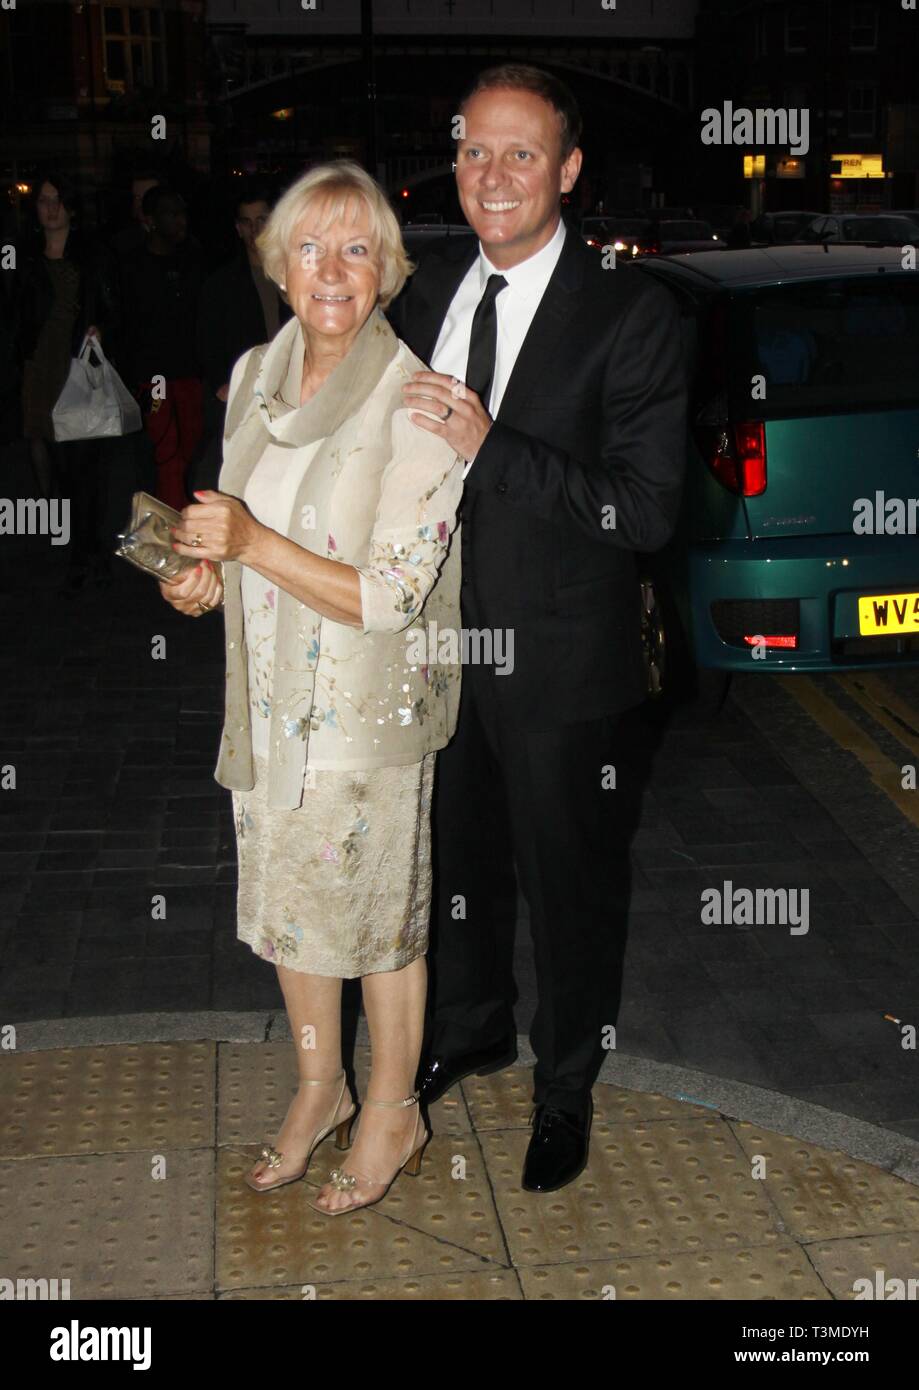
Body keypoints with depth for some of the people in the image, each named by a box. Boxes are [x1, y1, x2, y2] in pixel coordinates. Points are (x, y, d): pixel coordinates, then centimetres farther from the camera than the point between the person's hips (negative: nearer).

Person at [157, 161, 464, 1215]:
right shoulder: (255, 375, 2)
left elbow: (389, 597, -21)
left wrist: (255, 545, -27)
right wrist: (215, 571, -4)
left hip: (370, 711, -6)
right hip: (270, 693, 7)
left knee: (376, 916, 10)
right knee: (283, 902, 19)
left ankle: (393, 1117, 34)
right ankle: (318, 1091, 42)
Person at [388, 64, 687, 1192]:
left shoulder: (629, 314, -16)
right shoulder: (429, 286, 1)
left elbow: (647, 511, -22)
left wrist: (489, 445, -31)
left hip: (556, 656, -5)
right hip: (440, 633, 5)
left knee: (565, 877, 12)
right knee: (459, 851, 23)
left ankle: (566, 1087, 37)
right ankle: (472, 1028, 49)